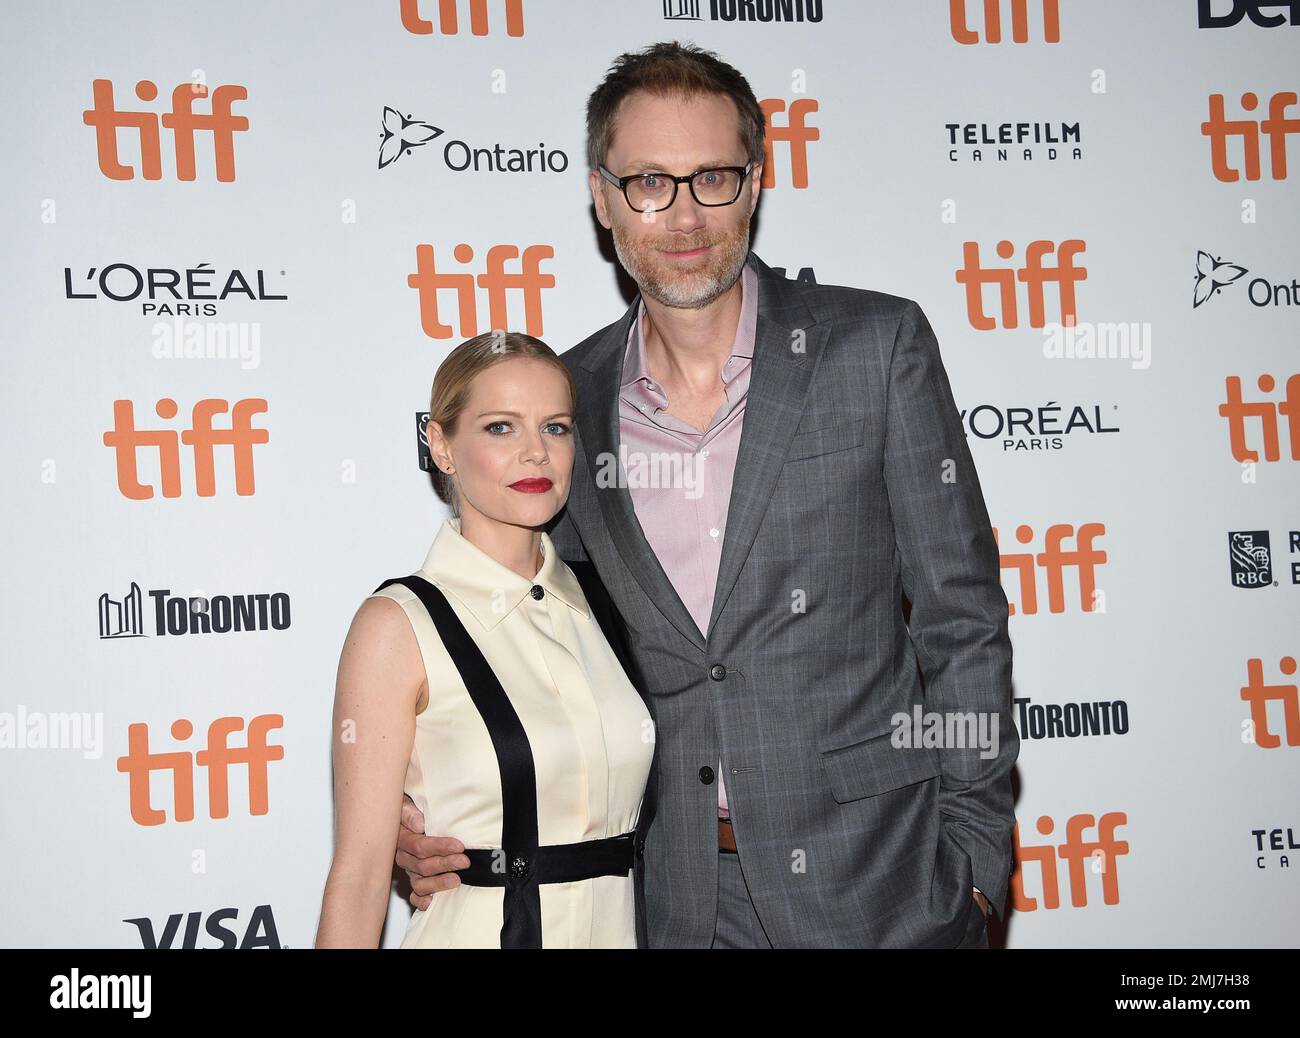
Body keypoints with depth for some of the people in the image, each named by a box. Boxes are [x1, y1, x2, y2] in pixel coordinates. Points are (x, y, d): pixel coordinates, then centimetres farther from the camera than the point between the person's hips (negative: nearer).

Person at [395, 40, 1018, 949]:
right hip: (669, 896, 3)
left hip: (877, 879, -2)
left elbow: (960, 616, -4)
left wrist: (975, 849, -6)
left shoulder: (878, 345, -6)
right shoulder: (571, 399, 2)